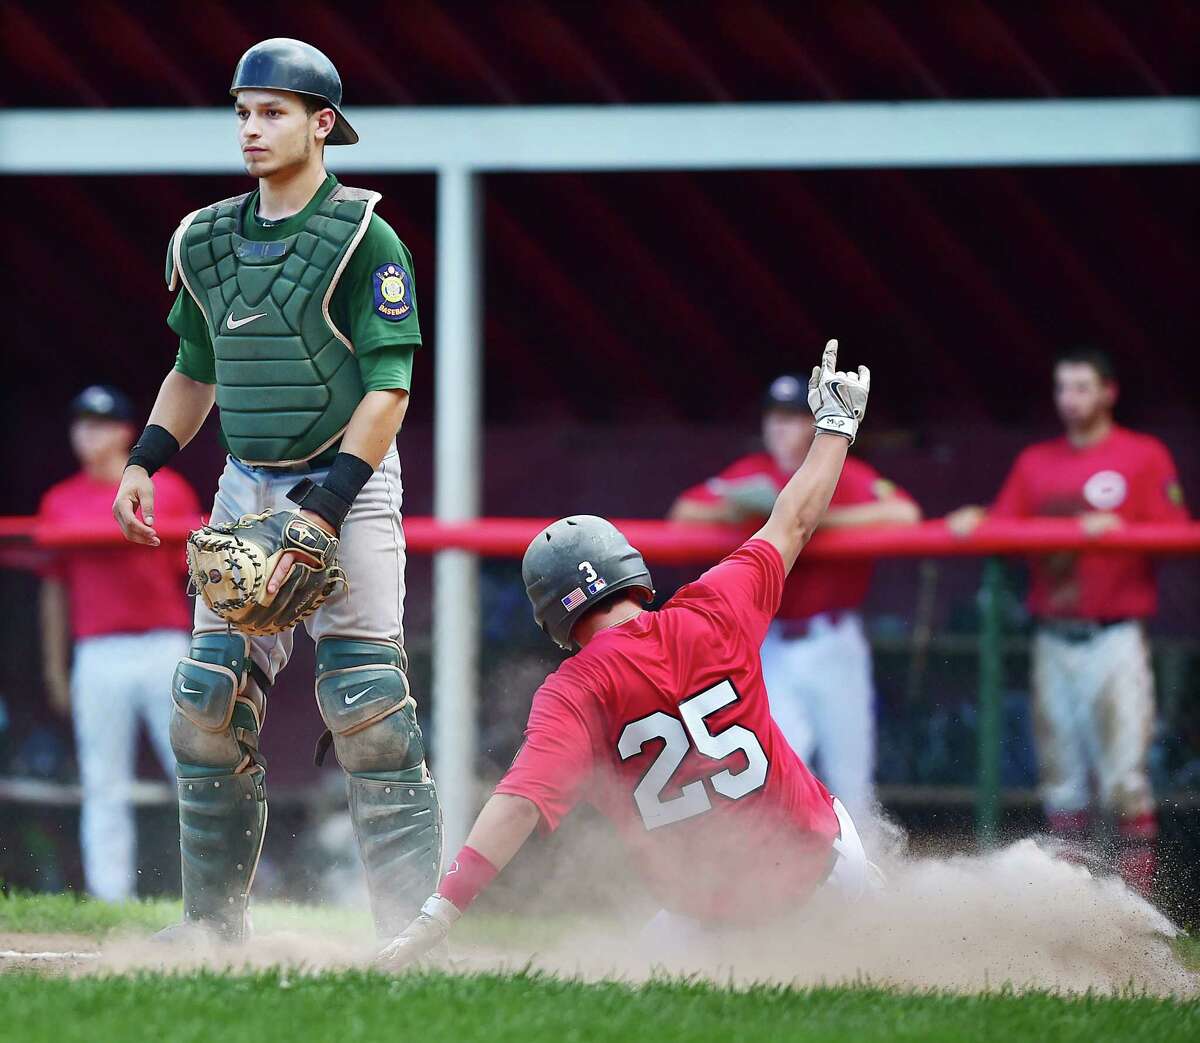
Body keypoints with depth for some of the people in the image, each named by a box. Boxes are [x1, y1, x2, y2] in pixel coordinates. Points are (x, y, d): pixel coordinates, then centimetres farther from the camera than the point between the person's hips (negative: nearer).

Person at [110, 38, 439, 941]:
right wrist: (143, 464, 9)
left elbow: (388, 388, -14)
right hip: (247, 489, 6)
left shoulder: (364, 238, -9)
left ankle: (412, 925, -10)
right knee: (209, 705, 3)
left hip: (348, 484, -6)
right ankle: (214, 925, 12)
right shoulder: (207, 241, 10)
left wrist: (324, 511, -20)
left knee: (368, 710, -13)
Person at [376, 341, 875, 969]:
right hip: (814, 861, 2)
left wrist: (438, 913, -41)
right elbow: (794, 521, 4)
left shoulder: (571, 693, -18)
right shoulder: (712, 616, -11)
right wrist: (837, 420, 20)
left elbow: (520, 801, -34)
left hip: (711, 908, -2)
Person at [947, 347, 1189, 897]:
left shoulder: (1144, 457, 4)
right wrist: (973, 524, -9)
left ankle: (1137, 895, -11)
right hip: (1052, 640, 4)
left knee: (1123, 777, -12)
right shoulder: (1035, 463, 17)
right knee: (1060, 779, 4)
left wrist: (1119, 529, -20)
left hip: (1114, 639, -4)